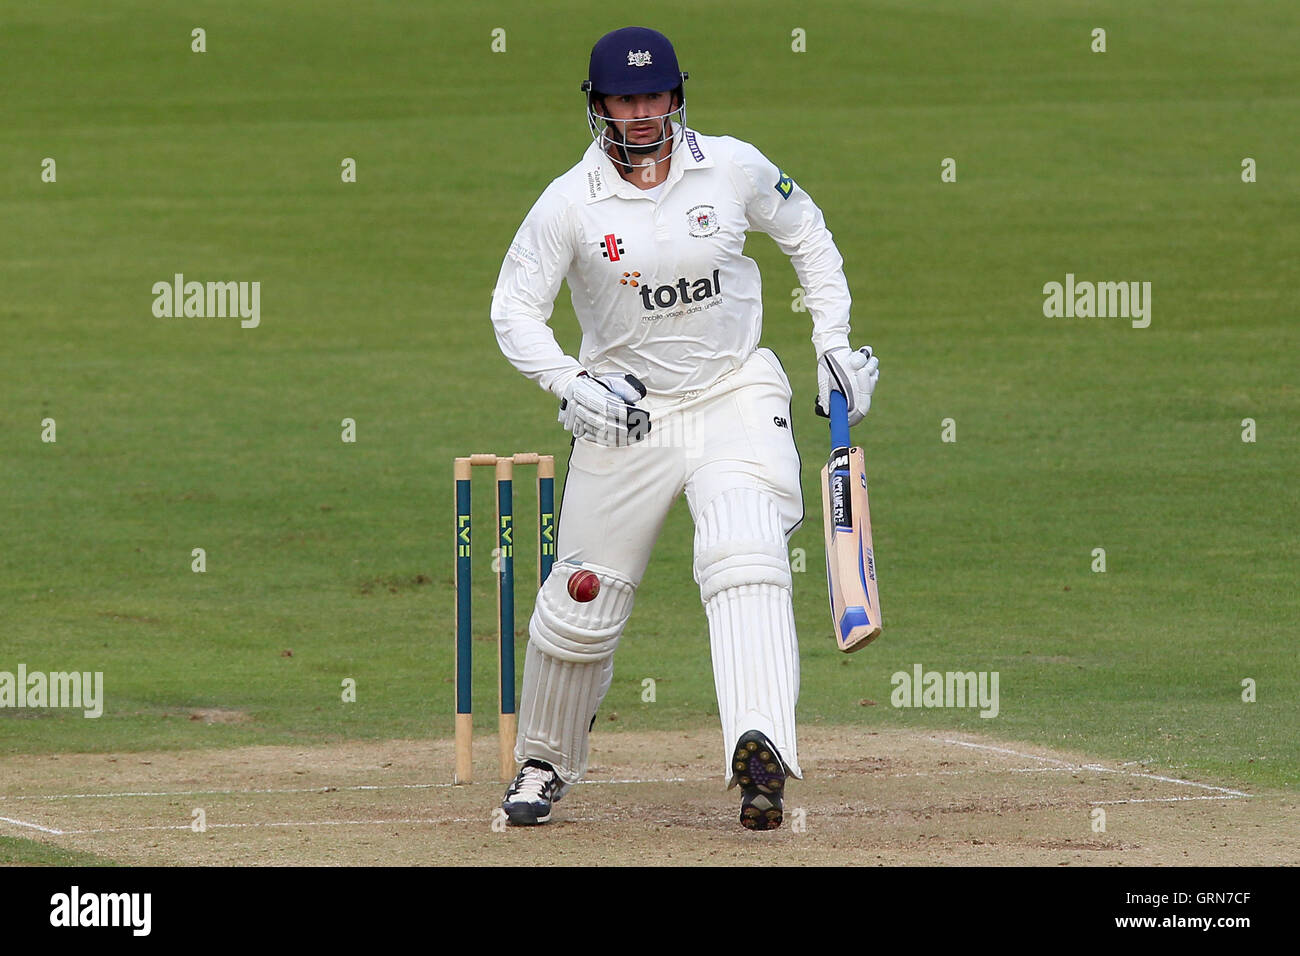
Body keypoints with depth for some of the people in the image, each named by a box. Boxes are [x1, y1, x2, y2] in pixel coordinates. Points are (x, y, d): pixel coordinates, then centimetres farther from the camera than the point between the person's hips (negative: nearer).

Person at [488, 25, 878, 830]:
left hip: (736, 395, 0)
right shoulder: (571, 203, -8)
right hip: (626, 414, 0)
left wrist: (834, 341, 7)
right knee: (582, 602, 3)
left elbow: (805, 233, 13)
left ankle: (761, 748, -40)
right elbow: (515, 309, -4)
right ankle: (545, 763, 29)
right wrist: (570, 383, -19)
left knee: (745, 554, -25)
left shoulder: (734, 168, -4)